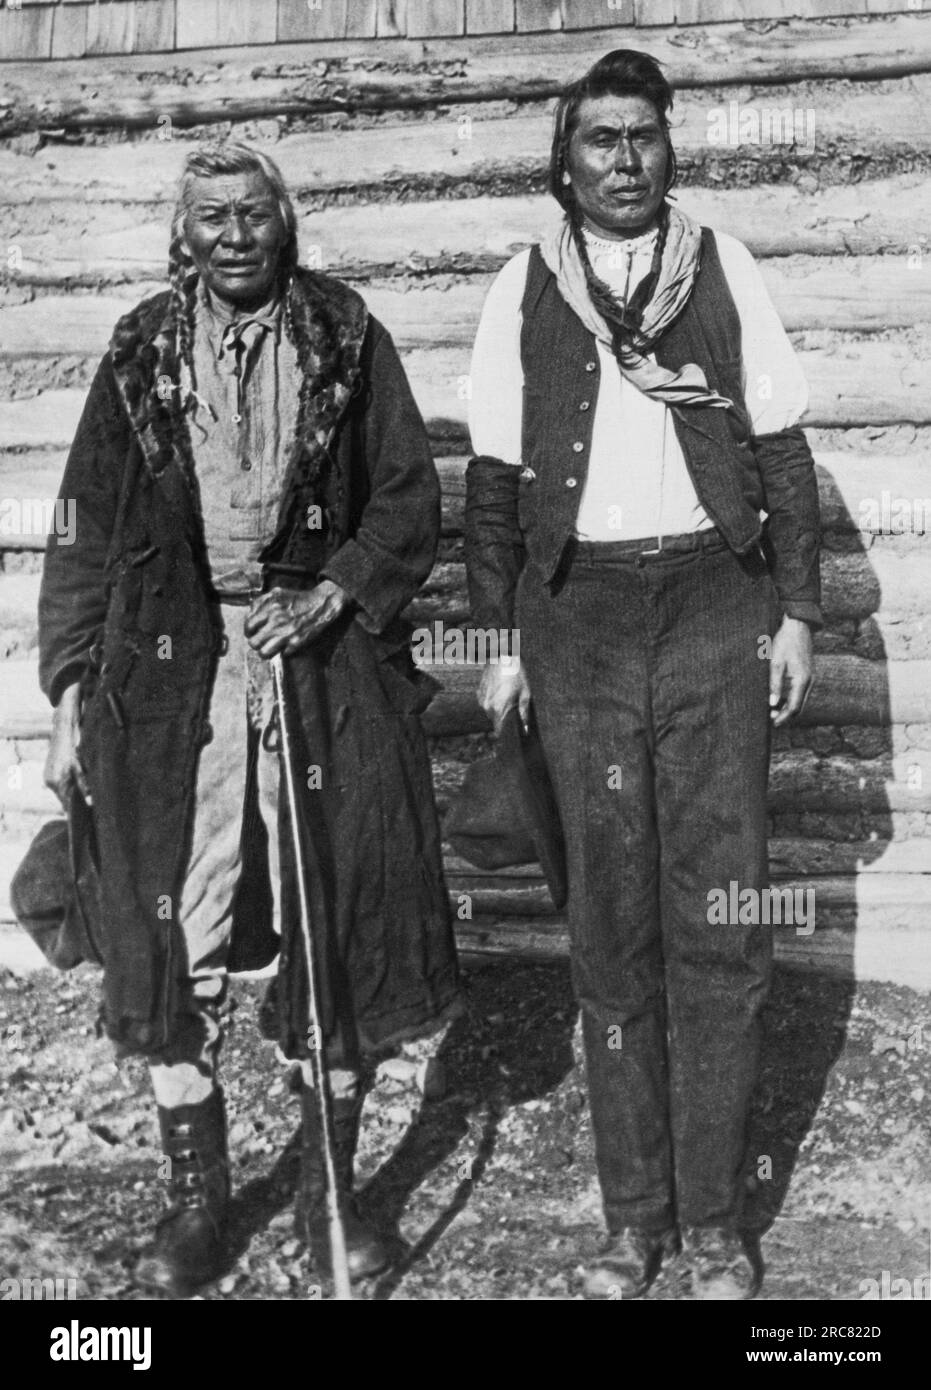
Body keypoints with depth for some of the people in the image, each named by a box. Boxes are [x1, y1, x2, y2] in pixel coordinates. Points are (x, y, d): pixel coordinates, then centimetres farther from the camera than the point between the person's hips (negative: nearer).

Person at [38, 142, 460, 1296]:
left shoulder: (345, 340, 5)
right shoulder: (141, 354, 8)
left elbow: (410, 499, 5)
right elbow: (85, 531, 8)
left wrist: (332, 595, -11)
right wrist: (69, 695, 2)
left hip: (327, 663, 0)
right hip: (170, 677, 1)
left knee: (340, 928, 4)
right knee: (170, 937, 1)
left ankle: (332, 1191, 22)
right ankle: (196, 1199, 19)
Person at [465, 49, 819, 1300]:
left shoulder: (722, 267, 9)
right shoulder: (523, 289, 10)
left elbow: (781, 449, 8)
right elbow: (494, 479, 9)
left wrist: (797, 608, 1)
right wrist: (497, 637, 4)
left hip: (715, 604, 0)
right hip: (578, 614, 1)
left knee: (719, 915, -2)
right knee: (611, 920, 3)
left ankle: (712, 1220, 10)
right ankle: (633, 1214, 14)